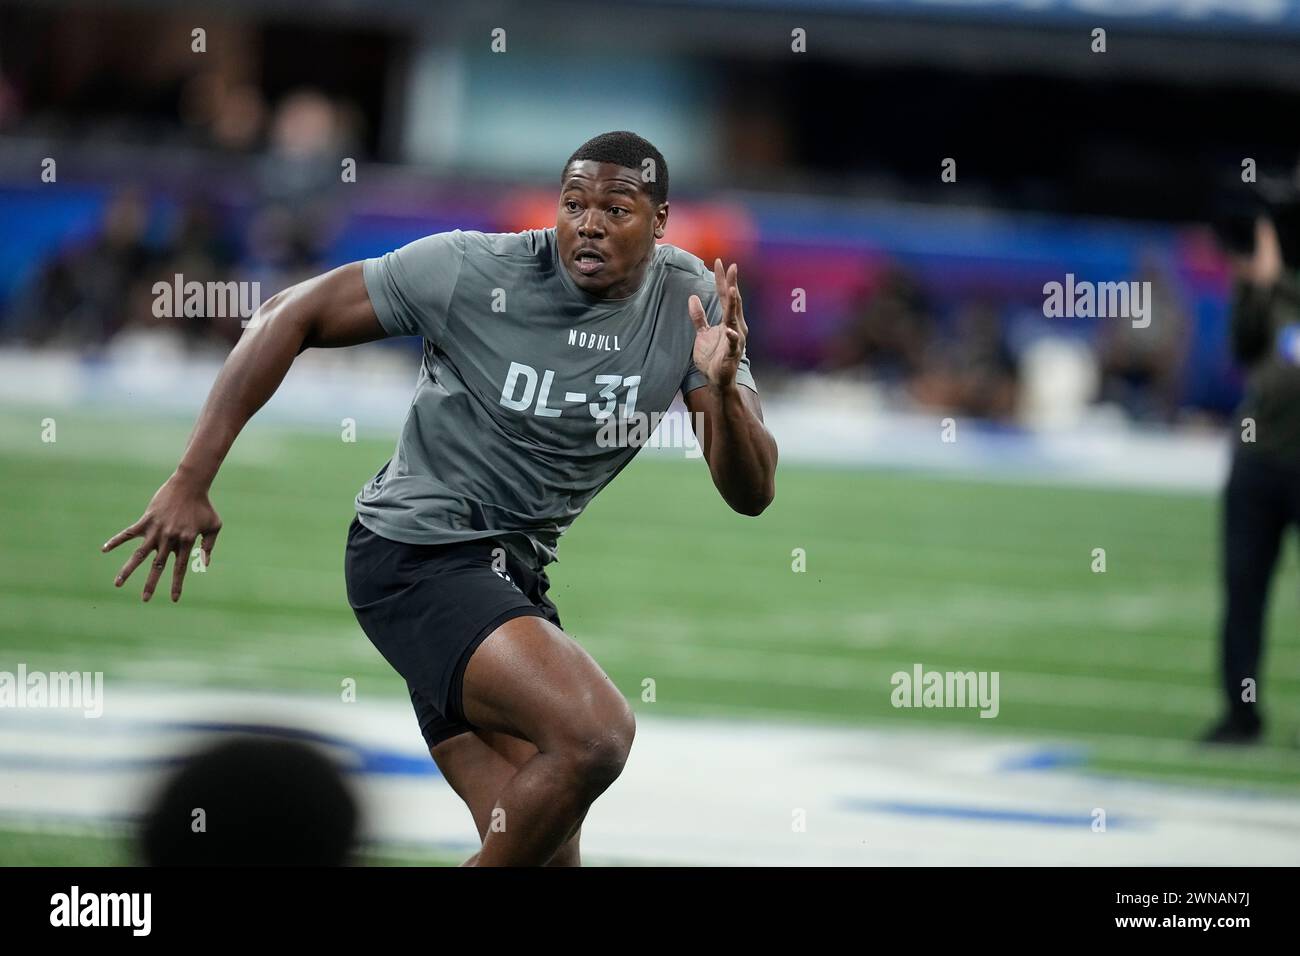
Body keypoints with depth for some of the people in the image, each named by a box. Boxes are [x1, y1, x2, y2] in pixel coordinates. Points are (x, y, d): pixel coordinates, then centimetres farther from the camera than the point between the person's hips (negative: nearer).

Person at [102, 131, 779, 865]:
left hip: (514, 572, 7)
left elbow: (751, 494, -9)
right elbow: (292, 315, -10)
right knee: (595, 733, -28)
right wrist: (191, 480, -16)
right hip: (418, 553, -7)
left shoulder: (691, 302, -5)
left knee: (548, 852, 5)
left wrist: (724, 391, -31)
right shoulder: (474, 272, -17)